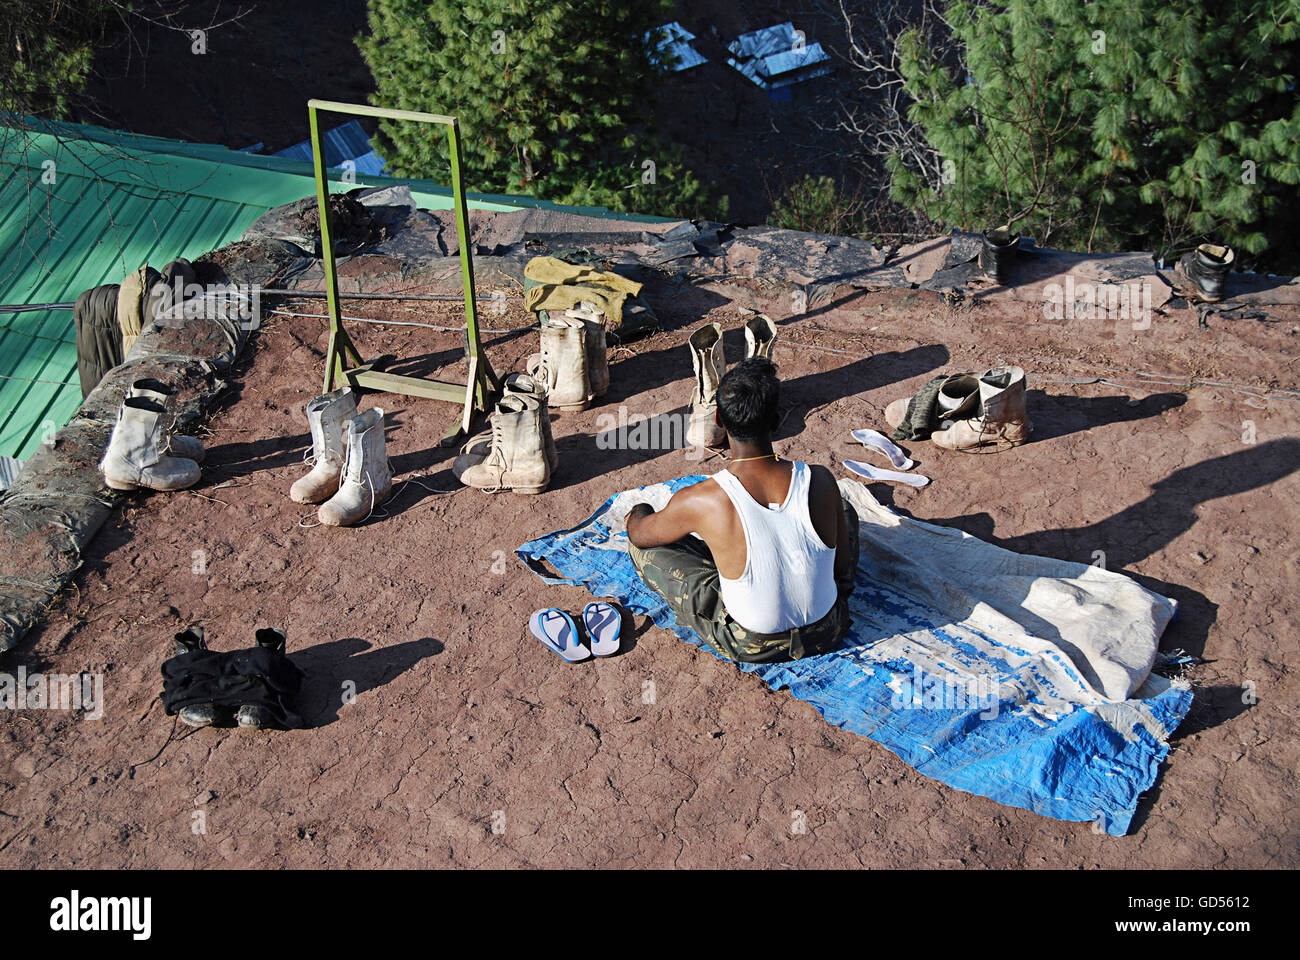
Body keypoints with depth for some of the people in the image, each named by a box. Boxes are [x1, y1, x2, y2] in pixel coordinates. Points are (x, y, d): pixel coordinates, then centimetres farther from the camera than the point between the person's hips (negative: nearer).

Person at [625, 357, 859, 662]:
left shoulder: (700, 501, -27)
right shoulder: (820, 482, -22)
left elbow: (638, 533, -4)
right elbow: (843, 566, -5)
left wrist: (638, 514, 21)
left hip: (749, 647, -2)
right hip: (826, 633, 2)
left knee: (642, 545, 10)